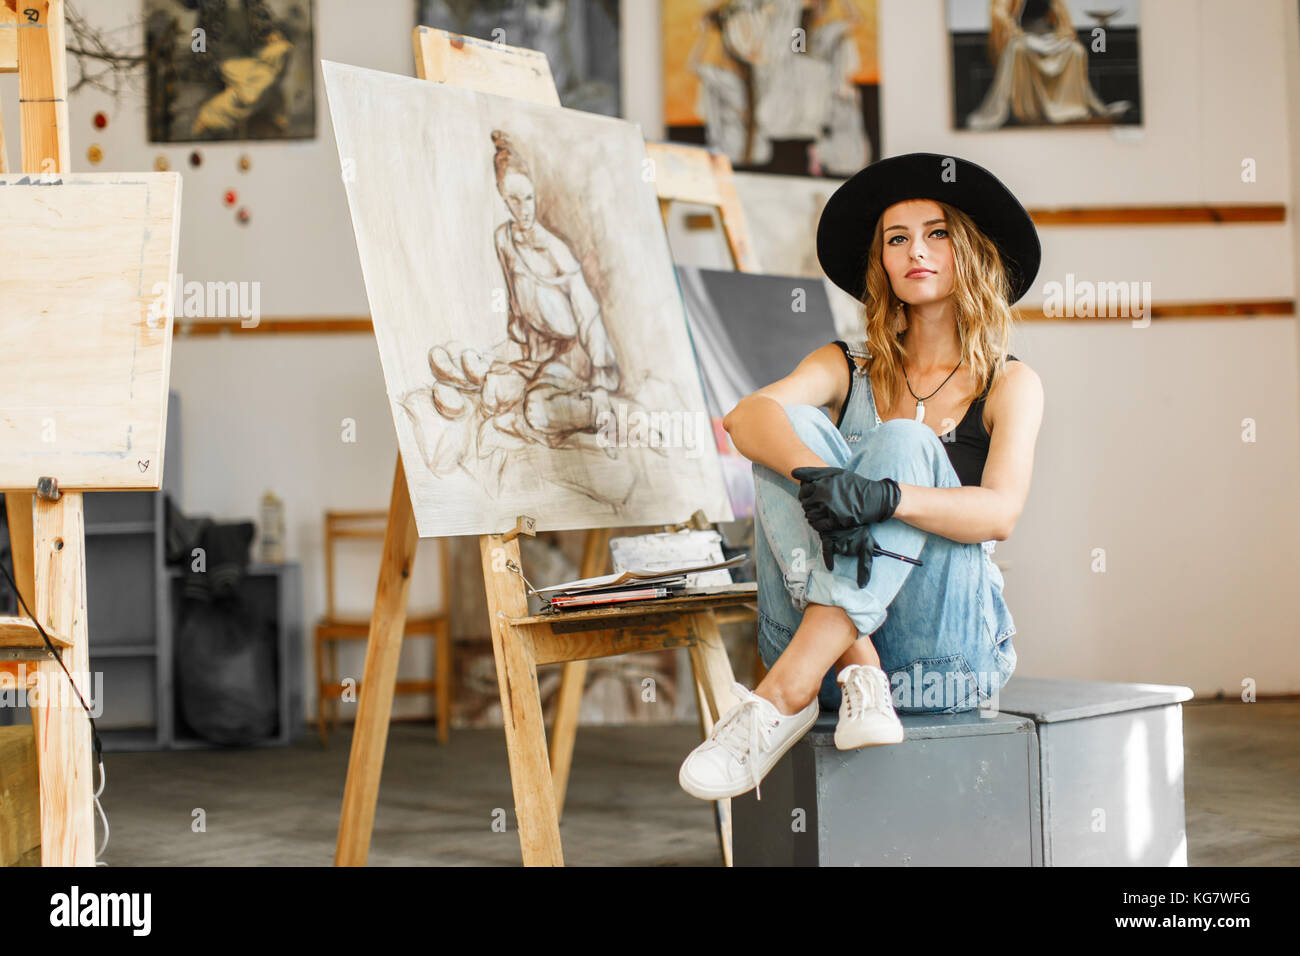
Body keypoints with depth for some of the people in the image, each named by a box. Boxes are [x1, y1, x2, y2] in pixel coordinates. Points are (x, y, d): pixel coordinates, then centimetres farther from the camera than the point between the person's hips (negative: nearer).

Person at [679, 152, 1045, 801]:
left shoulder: (1009, 384, 8)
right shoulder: (847, 370, 13)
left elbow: (1000, 511, -12)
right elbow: (747, 417, -10)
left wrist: (885, 497, -32)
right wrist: (818, 477, -33)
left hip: (944, 642, -2)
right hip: (818, 629, 2)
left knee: (905, 443, -26)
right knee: (794, 432, -18)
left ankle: (784, 696, -39)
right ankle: (857, 672, -32)